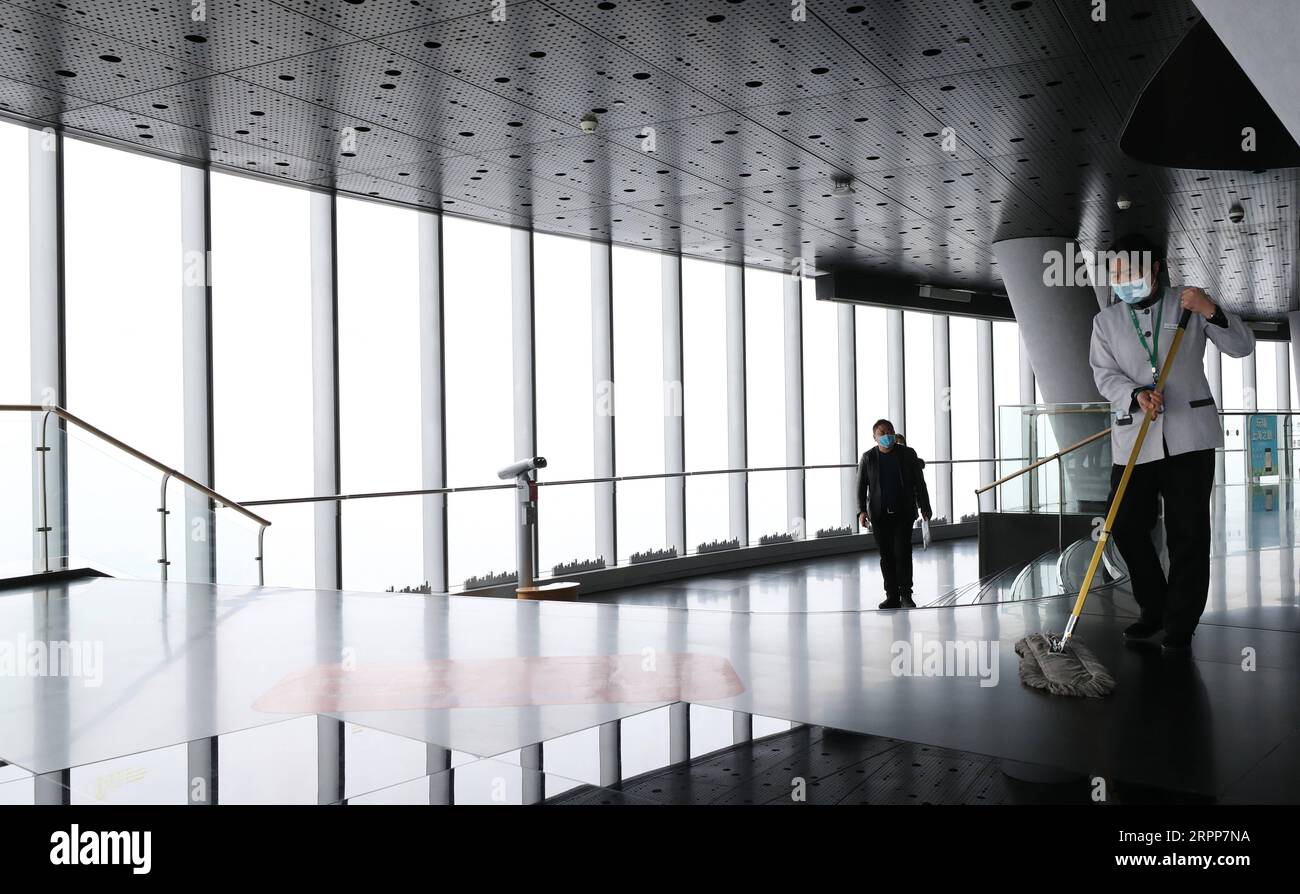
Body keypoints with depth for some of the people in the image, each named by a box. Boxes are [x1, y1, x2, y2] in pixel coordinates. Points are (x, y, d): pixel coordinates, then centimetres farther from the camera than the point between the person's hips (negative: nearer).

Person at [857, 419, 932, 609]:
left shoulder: (907, 454, 3)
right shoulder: (868, 458, 3)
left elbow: (919, 483, 6)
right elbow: (861, 487, 4)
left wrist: (924, 508, 4)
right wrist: (862, 511, -7)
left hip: (903, 513, -1)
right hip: (879, 515, 1)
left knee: (902, 552, -9)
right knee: (886, 556, 5)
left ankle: (905, 595, 1)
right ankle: (892, 597, 12)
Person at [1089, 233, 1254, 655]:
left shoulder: (1188, 303, 8)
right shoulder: (1106, 321, 11)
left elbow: (1242, 346, 5)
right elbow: (1105, 375, 0)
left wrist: (1212, 312, -13)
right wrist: (1136, 395, -21)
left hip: (1189, 437, -2)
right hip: (1133, 440, 2)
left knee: (1187, 533, -2)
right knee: (1125, 526, -1)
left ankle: (1179, 628, 7)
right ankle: (1154, 609, 21)